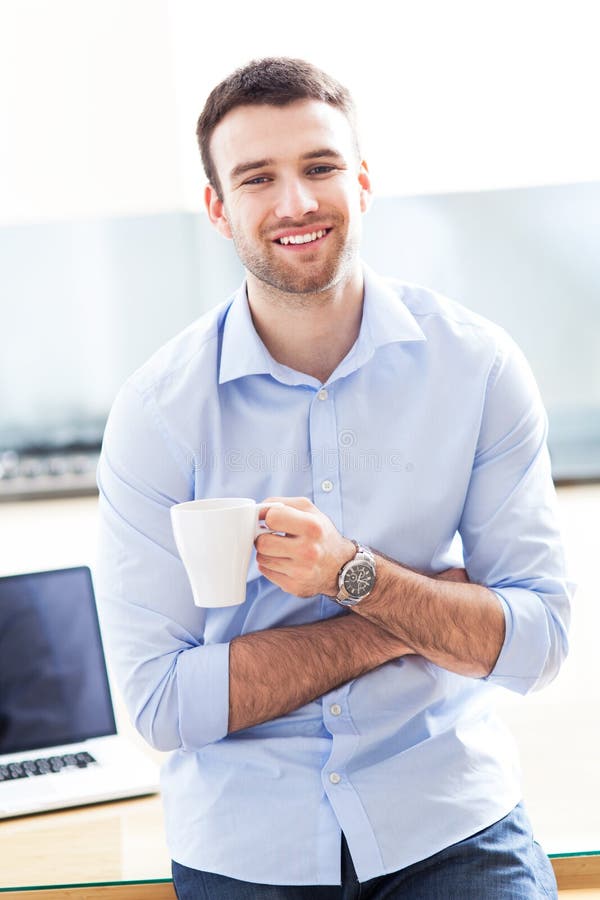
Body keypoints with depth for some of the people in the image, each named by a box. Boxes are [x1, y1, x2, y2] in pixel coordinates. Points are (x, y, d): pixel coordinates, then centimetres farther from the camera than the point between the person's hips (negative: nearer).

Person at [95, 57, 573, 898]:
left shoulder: (477, 364, -7)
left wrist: (356, 574, -24)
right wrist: (419, 618, -15)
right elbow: (161, 703, -13)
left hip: (450, 824, -3)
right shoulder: (157, 412, -11)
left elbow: (537, 642, -8)